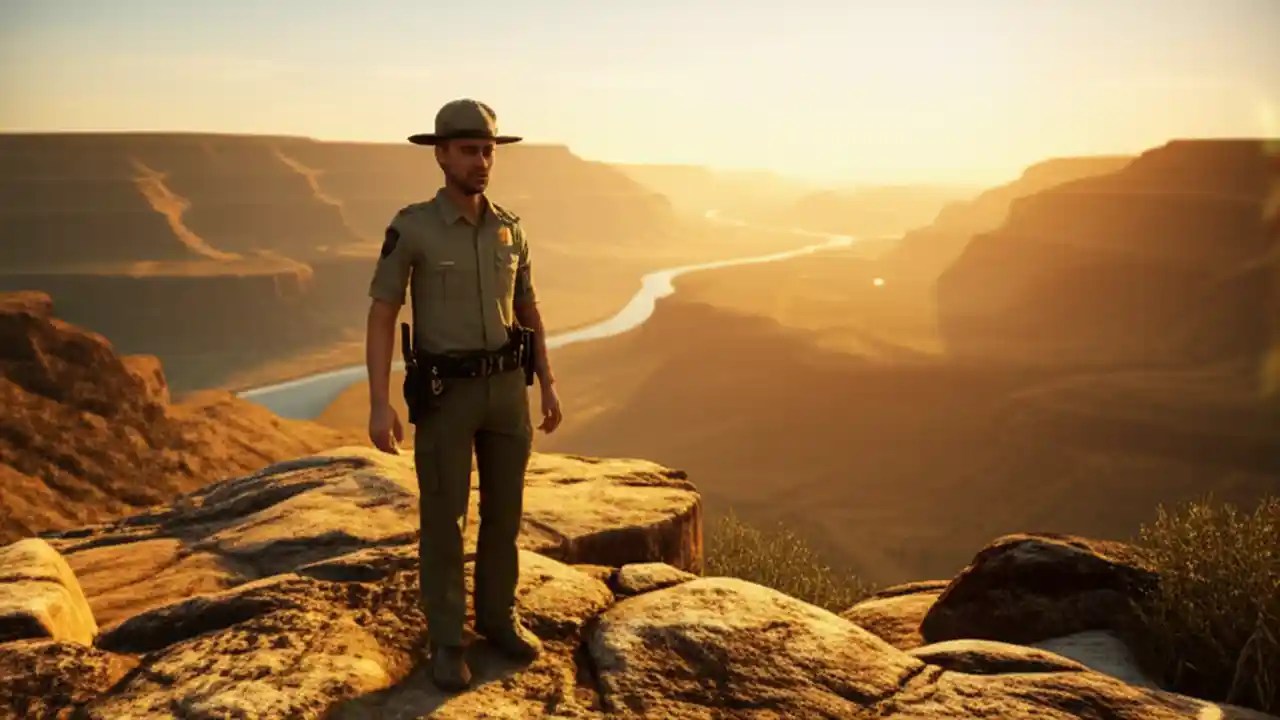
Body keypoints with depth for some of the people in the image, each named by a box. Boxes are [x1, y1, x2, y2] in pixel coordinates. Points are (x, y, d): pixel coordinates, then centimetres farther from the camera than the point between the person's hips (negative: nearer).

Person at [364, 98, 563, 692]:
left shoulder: (508, 227, 3)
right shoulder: (410, 228, -11)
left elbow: (528, 310, 12)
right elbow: (381, 319, -10)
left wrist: (548, 385, 10)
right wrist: (380, 404, -19)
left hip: (506, 387, 4)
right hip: (444, 393, -4)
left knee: (504, 510, 11)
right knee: (443, 519, 2)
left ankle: (498, 619, 29)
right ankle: (446, 642, 17)